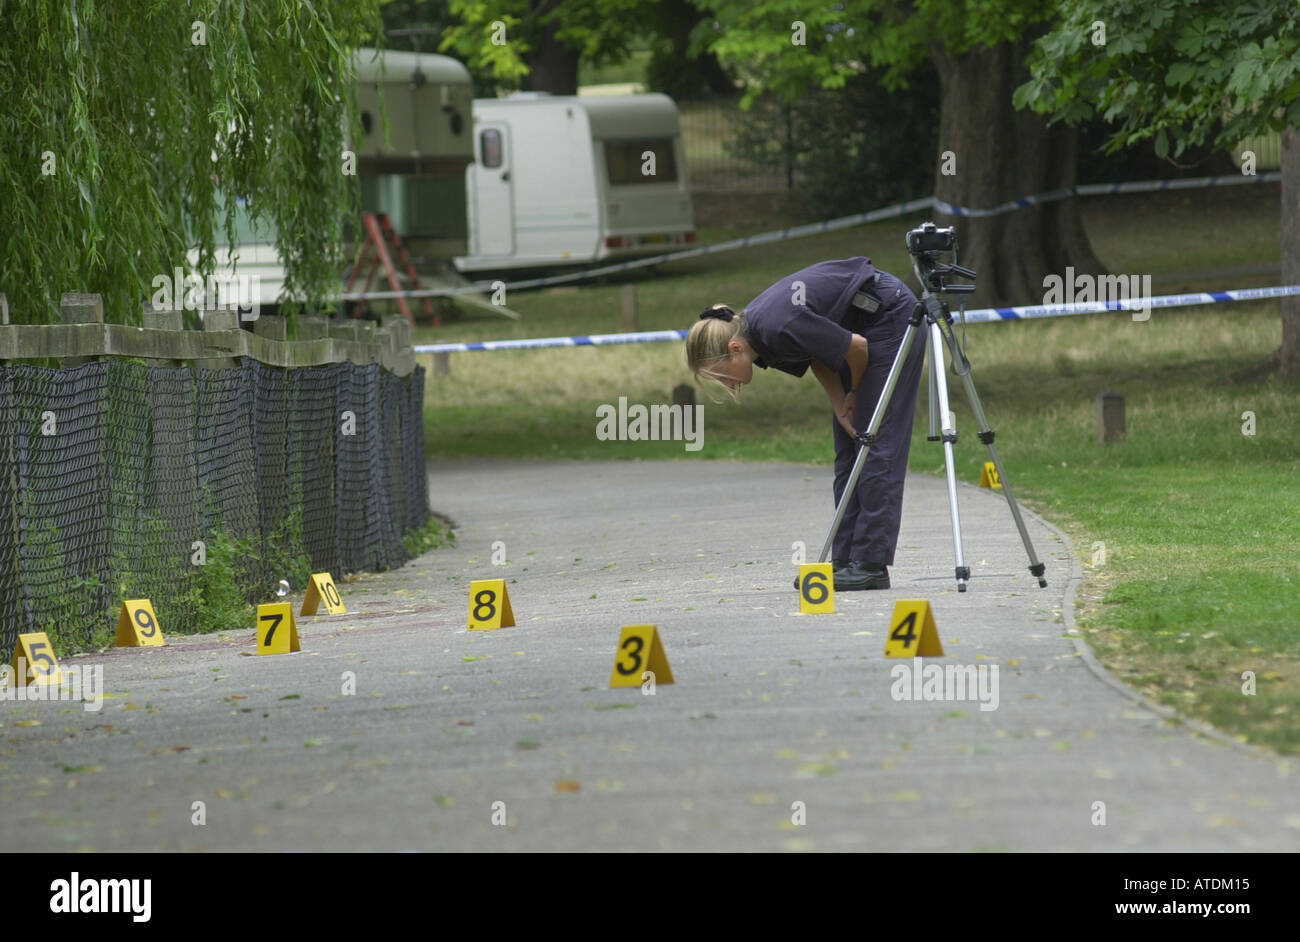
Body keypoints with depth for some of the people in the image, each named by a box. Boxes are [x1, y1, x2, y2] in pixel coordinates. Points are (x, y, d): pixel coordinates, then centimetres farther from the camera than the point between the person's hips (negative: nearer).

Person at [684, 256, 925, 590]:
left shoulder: (779, 329, -31)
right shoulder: (754, 330, -4)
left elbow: (858, 348, -21)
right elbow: (819, 357, 8)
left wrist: (855, 395, -2)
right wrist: (842, 407, -6)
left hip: (892, 316, -9)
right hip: (861, 325, 9)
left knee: (876, 442, -11)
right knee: (849, 447, 6)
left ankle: (871, 565, -12)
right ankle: (844, 562, 6)